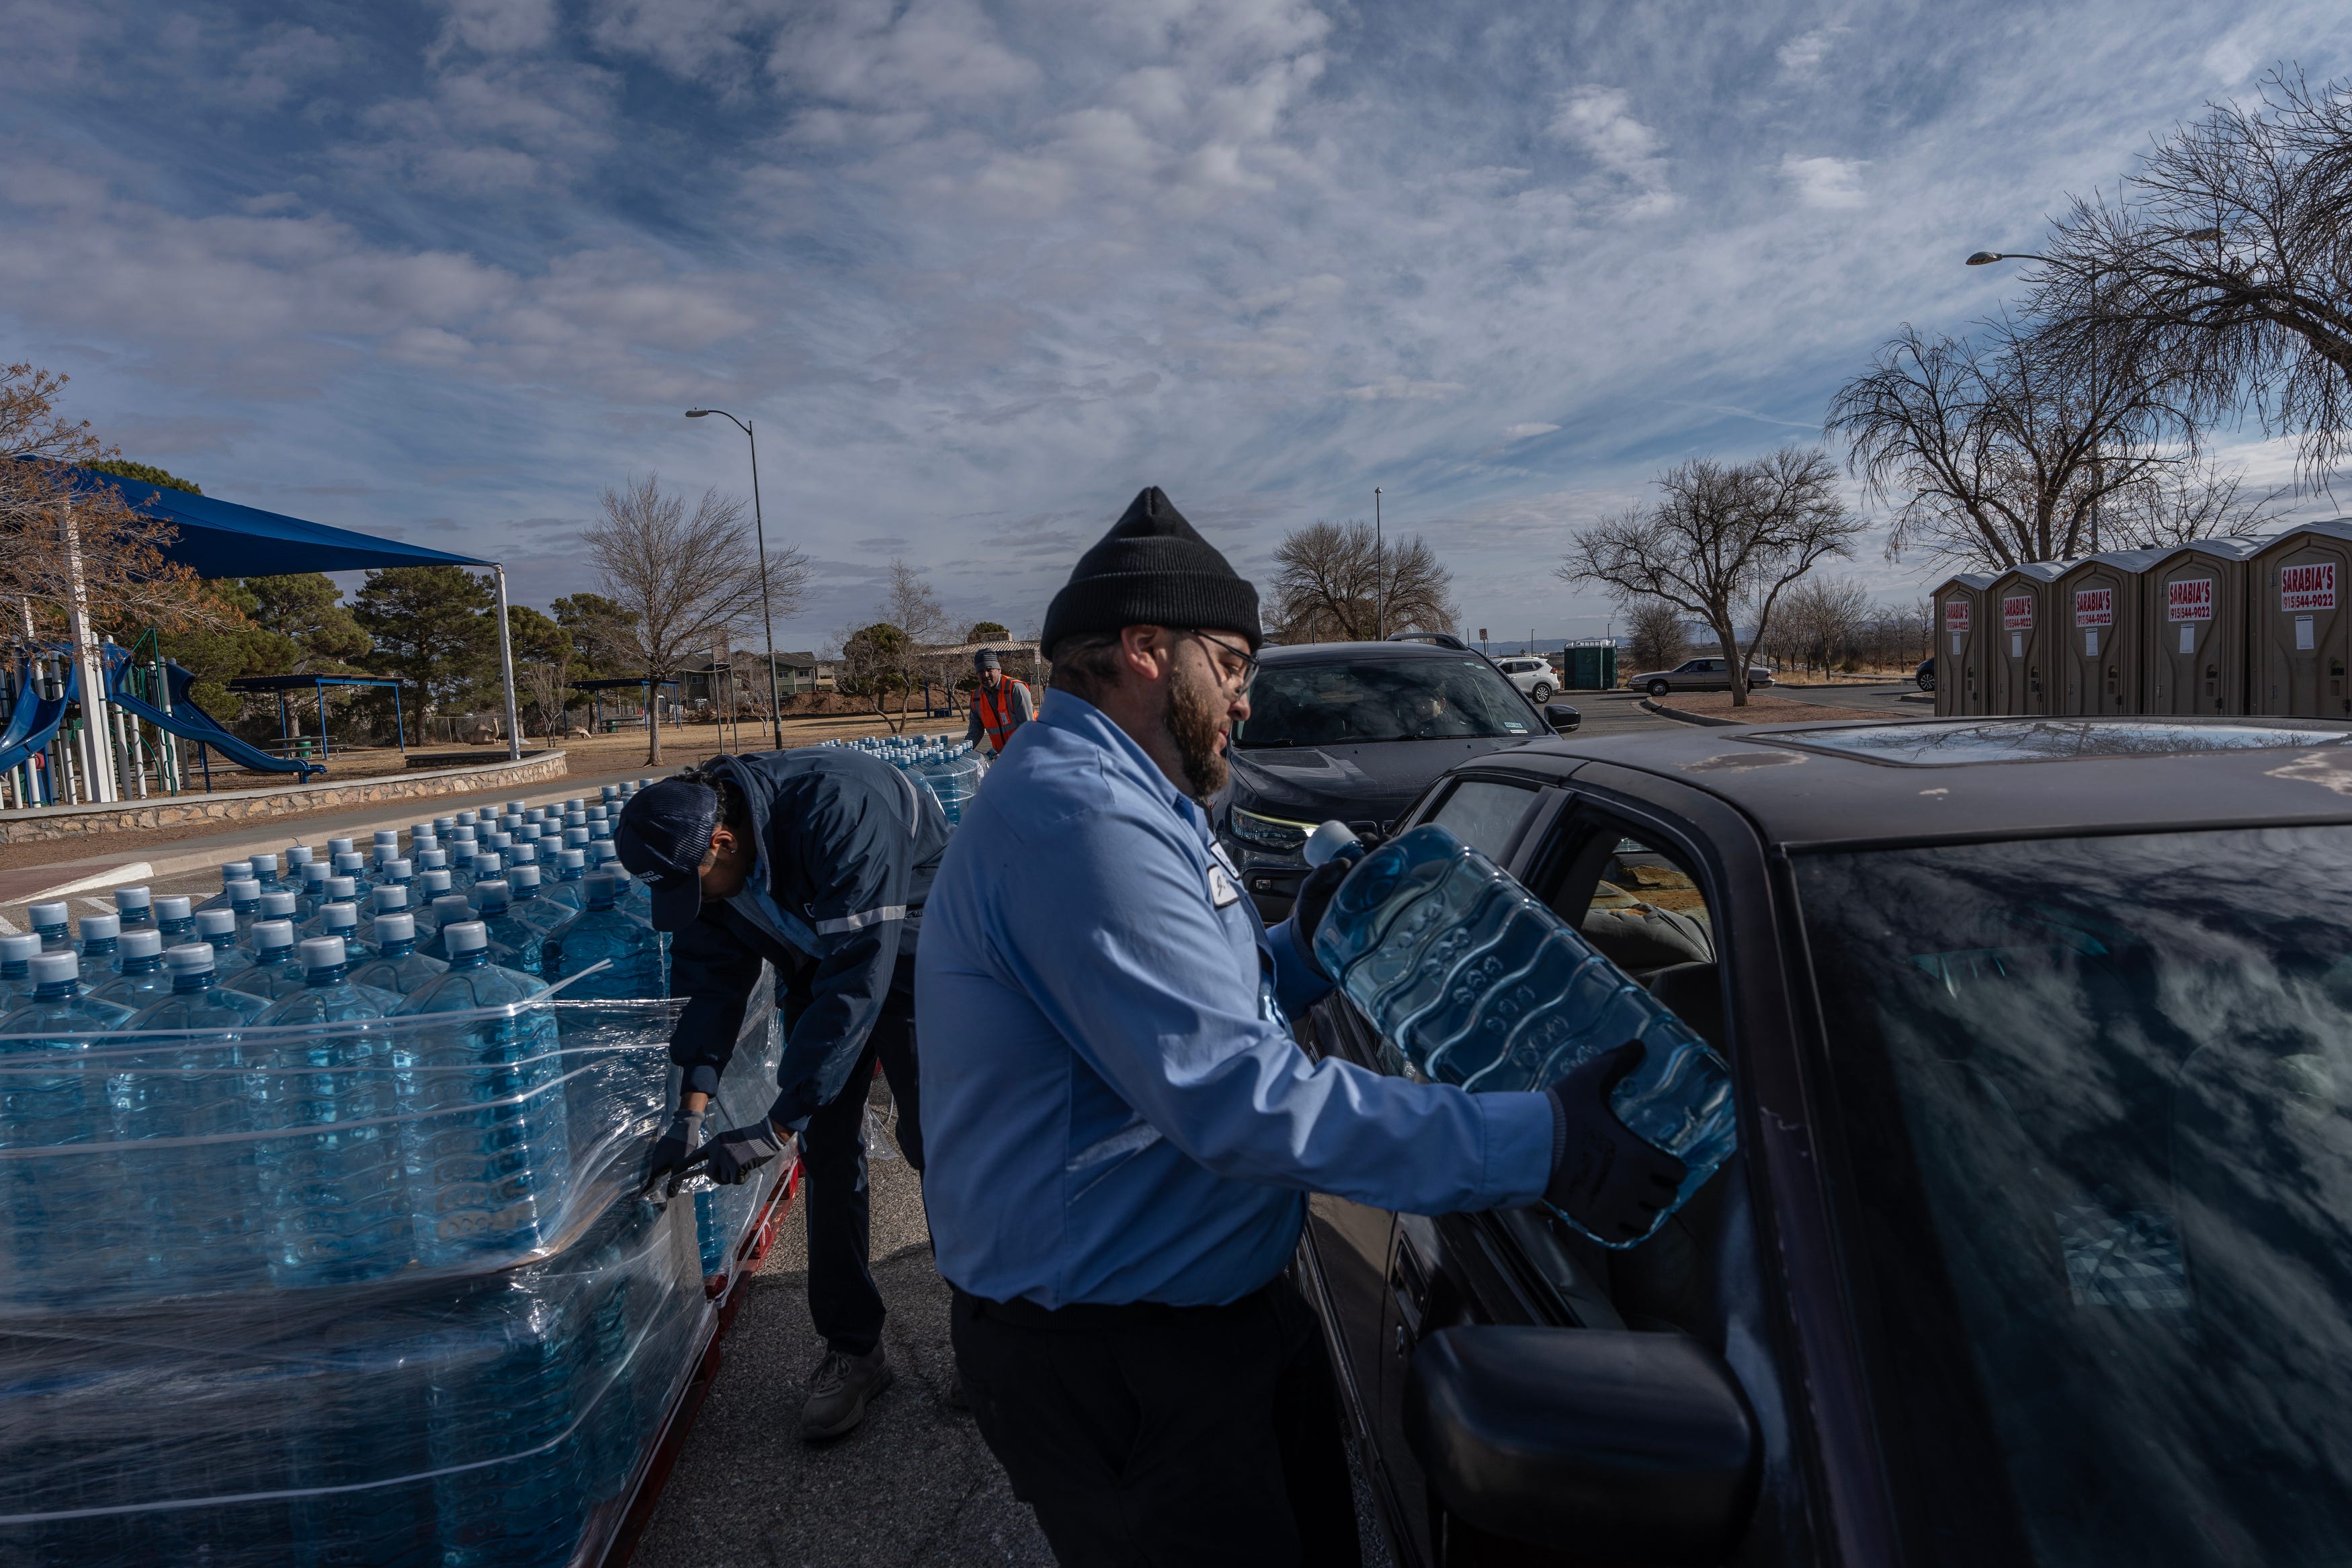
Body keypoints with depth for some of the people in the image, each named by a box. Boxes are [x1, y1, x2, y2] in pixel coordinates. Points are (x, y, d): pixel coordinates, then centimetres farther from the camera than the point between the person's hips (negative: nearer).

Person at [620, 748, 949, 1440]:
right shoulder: (692, 847, -15)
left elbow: (857, 982, -39)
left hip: (908, 949, -6)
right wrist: (690, 1111, -14)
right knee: (827, 1148, 3)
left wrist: (776, 1126, -37)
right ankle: (852, 1349, 16)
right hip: (819, 962, 6)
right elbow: (710, 975, -5)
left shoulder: (838, 811, -39)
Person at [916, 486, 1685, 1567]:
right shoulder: (1074, 813, -25)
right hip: (1106, 1366, -10)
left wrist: (1299, 951, 7)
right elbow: (1235, 1097, -31)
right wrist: (1538, 1146, -28)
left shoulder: (1108, 800, 12)